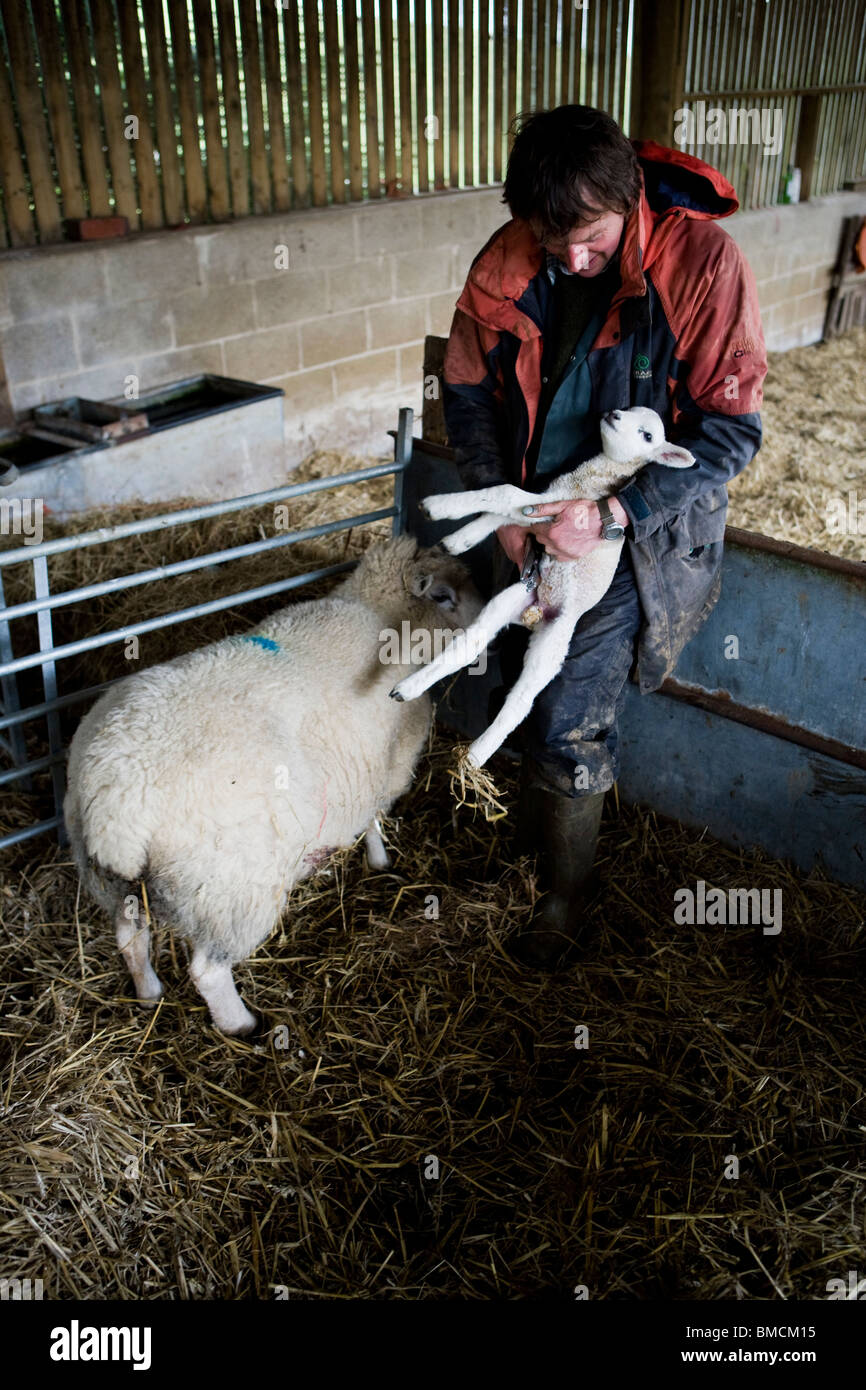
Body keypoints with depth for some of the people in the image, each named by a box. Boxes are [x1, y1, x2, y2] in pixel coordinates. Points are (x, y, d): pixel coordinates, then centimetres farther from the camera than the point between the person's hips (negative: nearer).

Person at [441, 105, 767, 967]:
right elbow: (466, 387, 4)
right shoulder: (506, 262, -8)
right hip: (534, 517, 5)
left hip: (638, 530, -4)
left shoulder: (701, 263, -20)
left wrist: (611, 515, -25)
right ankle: (533, 832, 44)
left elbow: (731, 430, -19)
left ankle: (567, 888, 20)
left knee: (571, 721, -5)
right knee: (539, 688, 17)